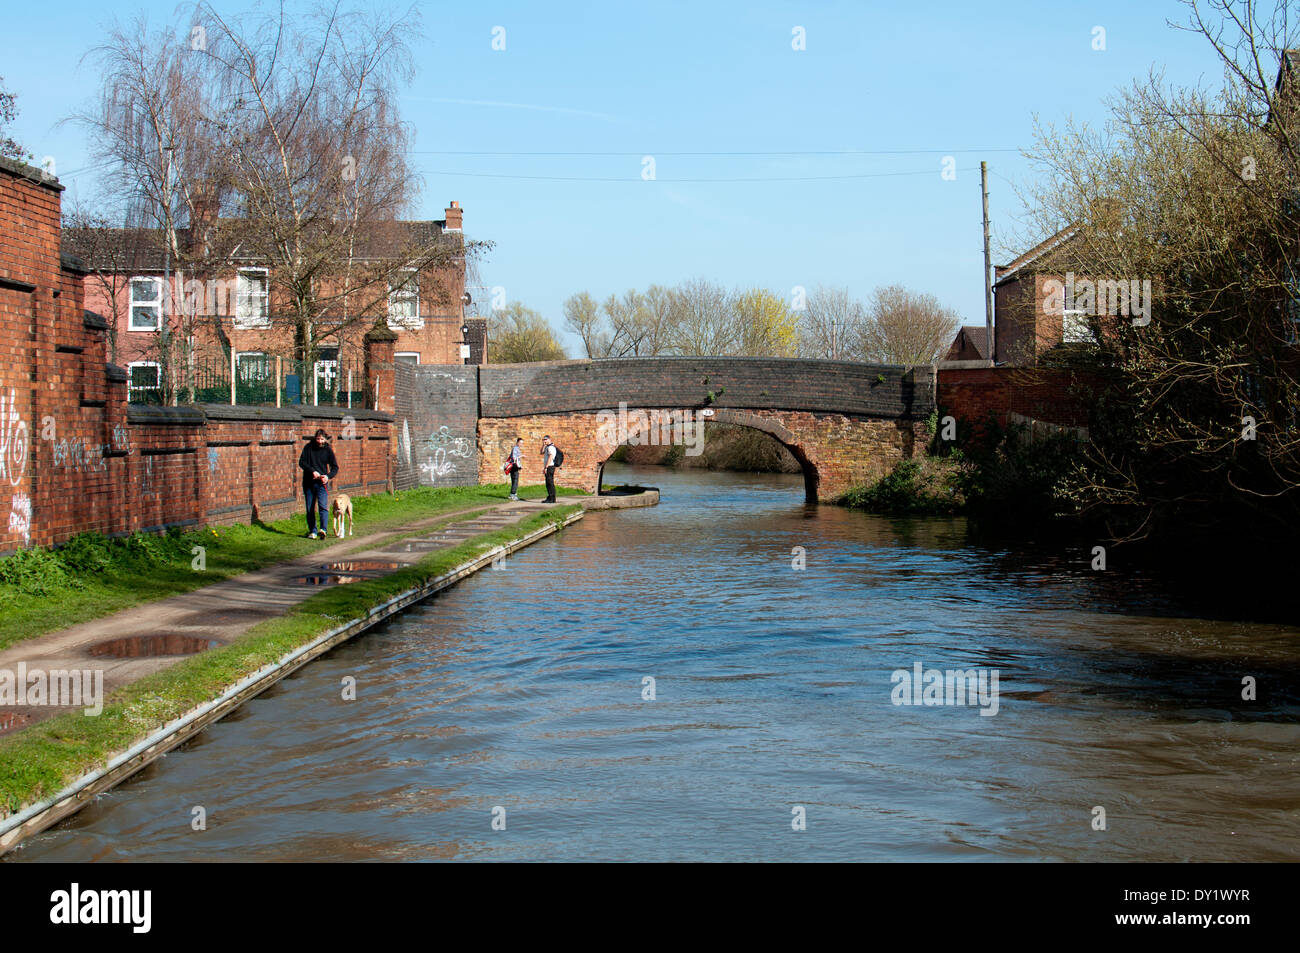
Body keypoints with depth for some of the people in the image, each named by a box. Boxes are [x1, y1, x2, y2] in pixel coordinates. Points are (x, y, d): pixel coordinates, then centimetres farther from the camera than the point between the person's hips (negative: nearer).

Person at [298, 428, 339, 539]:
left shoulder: (328, 450, 1)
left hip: (322, 483, -1)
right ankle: (312, 531, 15)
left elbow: (335, 467, 4)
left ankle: (323, 529, -27)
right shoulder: (308, 447, 0)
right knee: (310, 509, 6)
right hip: (308, 483, 1)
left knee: (323, 506, -17)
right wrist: (312, 471, -19)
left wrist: (328, 476, -15)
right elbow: (301, 462, -5)